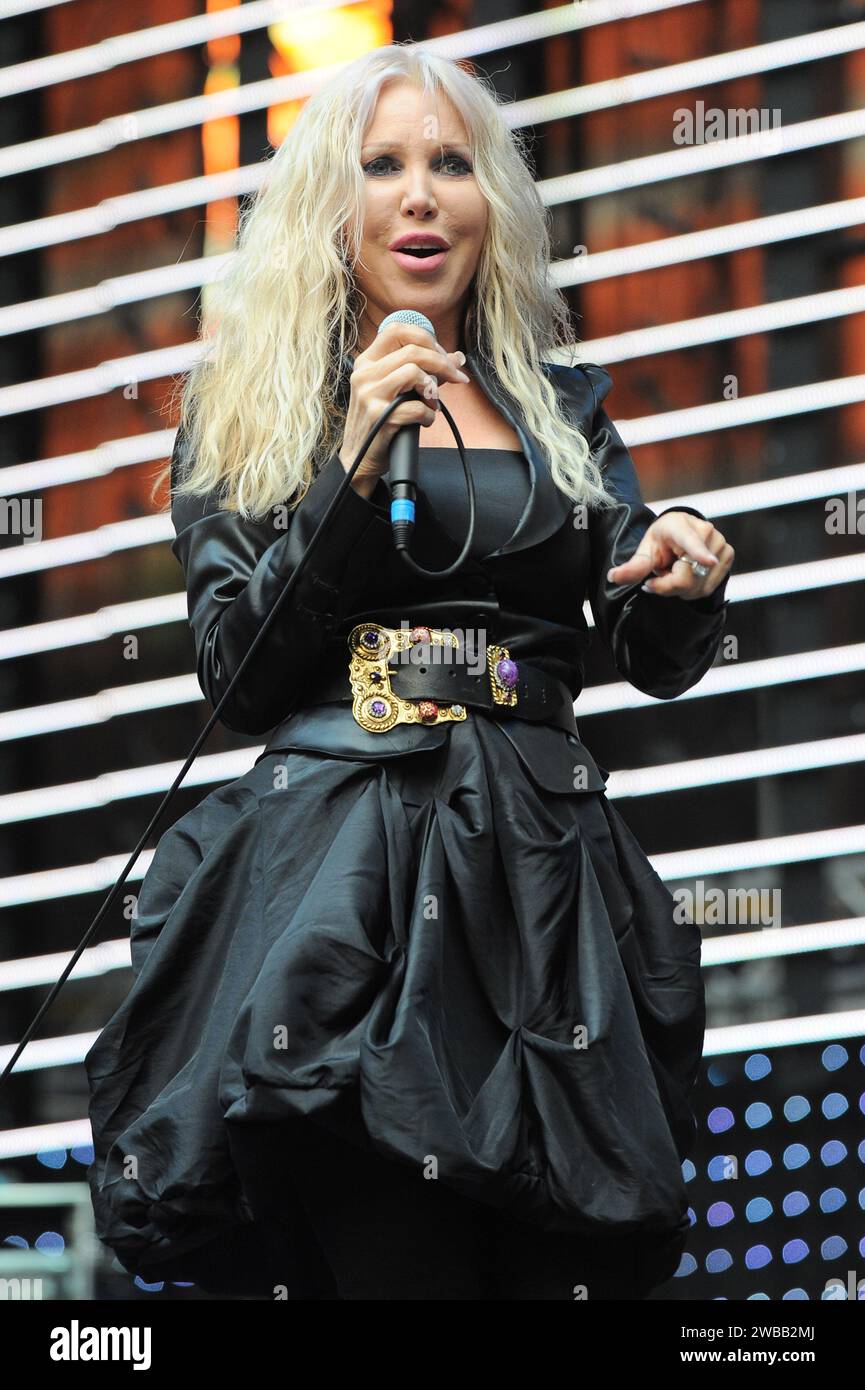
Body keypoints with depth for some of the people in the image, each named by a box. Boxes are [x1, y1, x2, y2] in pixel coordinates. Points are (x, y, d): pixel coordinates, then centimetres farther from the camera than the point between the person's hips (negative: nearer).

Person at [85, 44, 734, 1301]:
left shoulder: (560, 404, 19)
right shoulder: (247, 409, 11)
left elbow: (659, 658, 16)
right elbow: (235, 675, 1)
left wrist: (687, 583, -8)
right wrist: (353, 475, -9)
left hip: (542, 879, 3)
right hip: (339, 887, -3)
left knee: (577, 1271, -8)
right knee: (396, 1263, -16)